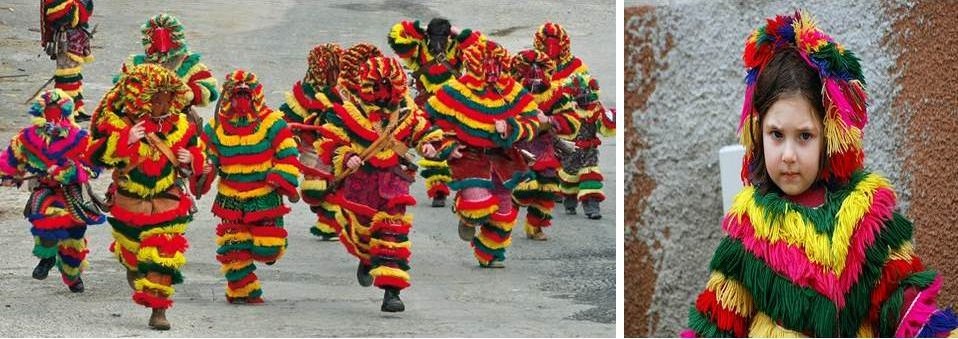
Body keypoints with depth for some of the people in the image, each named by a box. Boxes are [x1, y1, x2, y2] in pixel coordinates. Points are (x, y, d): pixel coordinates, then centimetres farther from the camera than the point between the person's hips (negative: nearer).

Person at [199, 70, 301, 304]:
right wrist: (203, 175, -9)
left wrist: (283, 180, -16)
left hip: (265, 197, -2)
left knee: (268, 248, -5)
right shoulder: (216, 126, 1)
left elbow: (288, 156, -4)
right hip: (231, 200, 2)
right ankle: (242, 290, 14)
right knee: (233, 248, -3)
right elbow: (207, 157, 11)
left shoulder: (272, 122, -7)